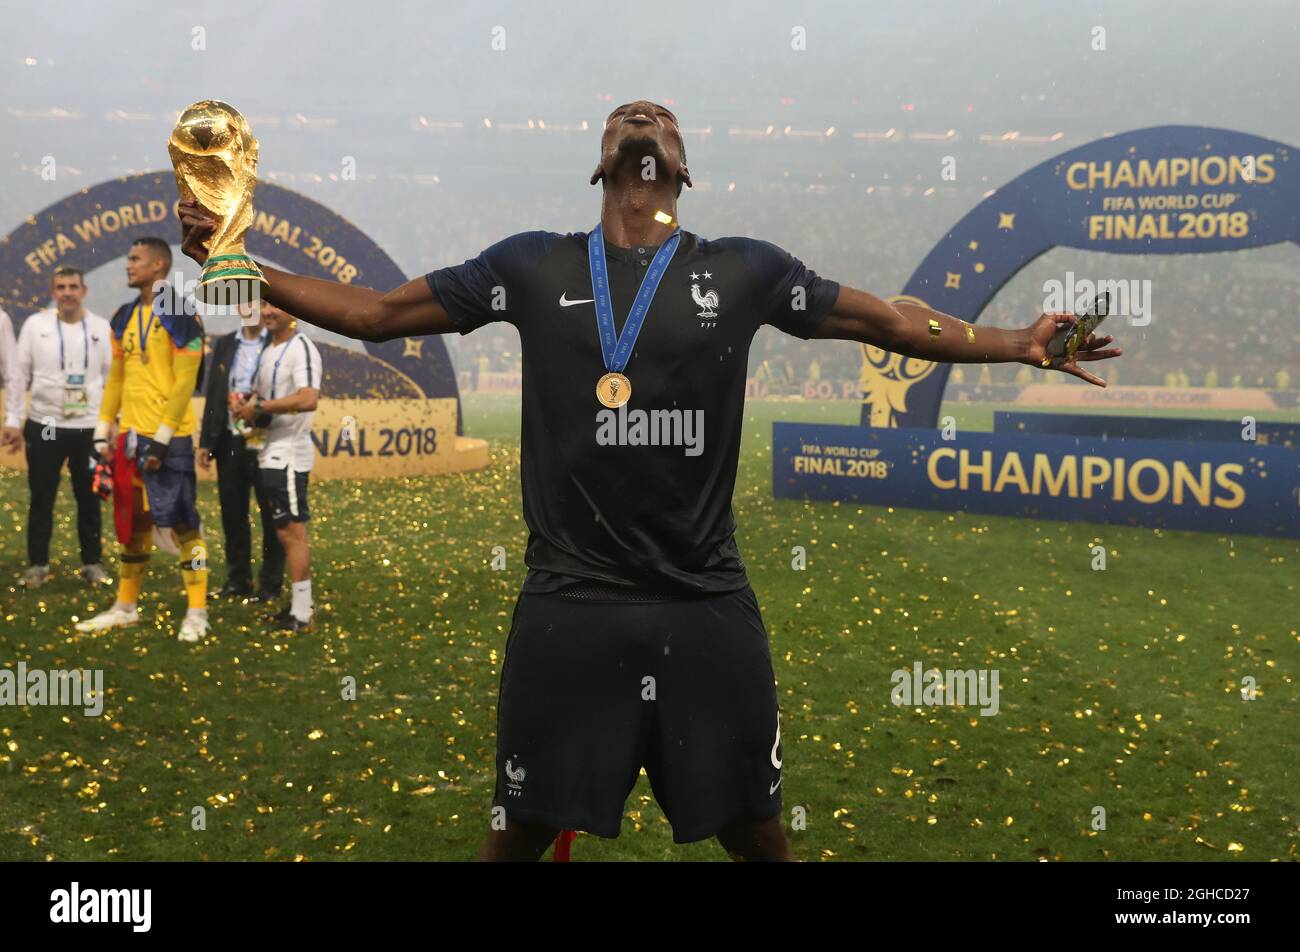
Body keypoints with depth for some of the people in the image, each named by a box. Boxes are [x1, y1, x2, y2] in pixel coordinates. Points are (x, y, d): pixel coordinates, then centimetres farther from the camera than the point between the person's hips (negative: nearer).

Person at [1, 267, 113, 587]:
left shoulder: (101, 328, 2)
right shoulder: (35, 324, 0)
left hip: (89, 428, 0)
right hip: (44, 426, 0)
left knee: (89, 499, 8)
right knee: (41, 499, 7)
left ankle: (92, 562, 20)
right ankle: (37, 564, 19)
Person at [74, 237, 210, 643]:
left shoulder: (180, 315, -10)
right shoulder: (124, 317, 14)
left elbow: (185, 382, -14)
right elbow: (116, 378, 18)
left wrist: (161, 439, -17)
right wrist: (103, 433, 12)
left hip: (168, 437, -8)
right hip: (131, 434, 8)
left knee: (179, 522, -4)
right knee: (133, 521, 15)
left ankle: (197, 612, 3)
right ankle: (126, 606, 25)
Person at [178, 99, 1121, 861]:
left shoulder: (745, 268, 5)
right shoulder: (532, 264, 5)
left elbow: (891, 321, 13)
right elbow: (372, 312, 9)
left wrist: (1021, 343, 7)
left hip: (709, 607, 1)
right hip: (569, 606, 0)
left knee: (755, 829, 14)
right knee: (524, 828, 12)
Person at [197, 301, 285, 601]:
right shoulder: (223, 344, 11)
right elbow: (213, 394, 11)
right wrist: (205, 442, 9)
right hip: (230, 441, 5)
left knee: (271, 517, 3)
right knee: (232, 514, 10)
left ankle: (270, 584, 12)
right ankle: (237, 581, 21)